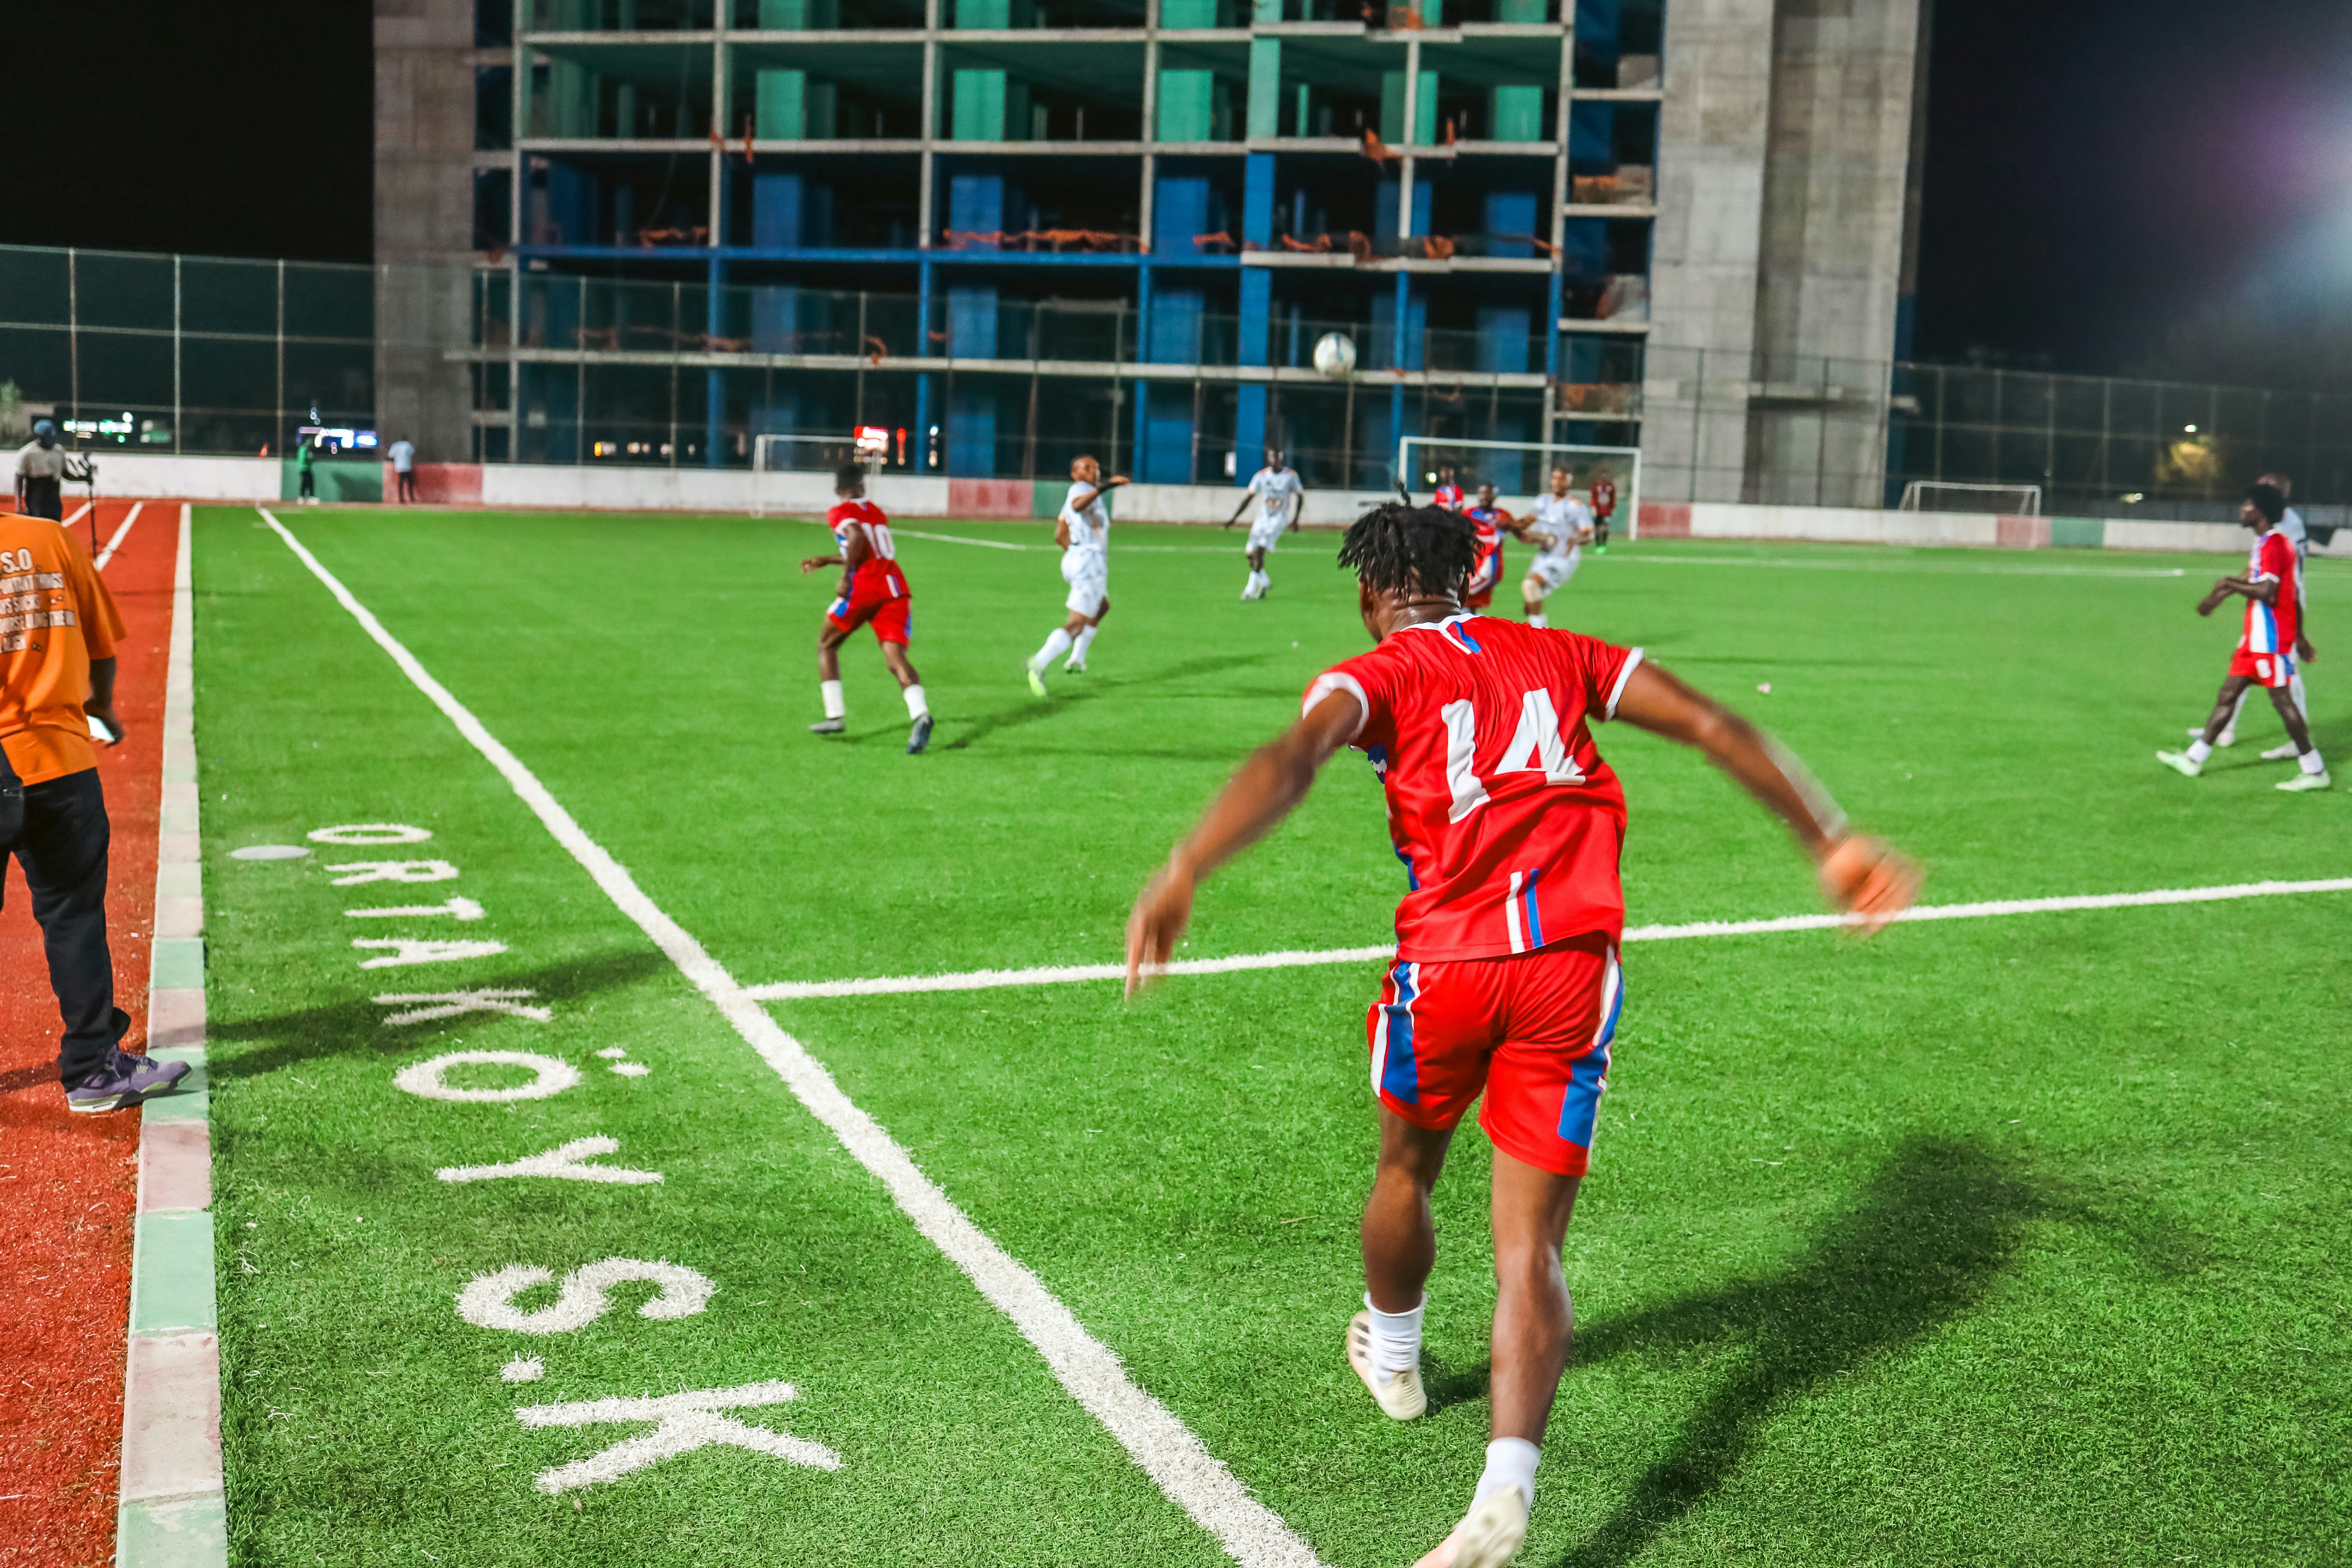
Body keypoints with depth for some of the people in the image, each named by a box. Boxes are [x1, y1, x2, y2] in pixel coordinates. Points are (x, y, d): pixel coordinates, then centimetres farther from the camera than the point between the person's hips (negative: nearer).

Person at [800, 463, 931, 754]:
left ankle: (835, 716, 12)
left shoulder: (840, 513, 6)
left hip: (864, 588, -5)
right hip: (896, 590, 5)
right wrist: (825, 561, 45)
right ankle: (920, 714, -34)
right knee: (896, 658, -7)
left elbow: (858, 538, -16)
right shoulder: (877, 513, 27)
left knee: (827, 645, 17)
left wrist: (845, 577, -13)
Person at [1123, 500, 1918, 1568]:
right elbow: (1712, 727, 14)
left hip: (1450, 962, -2)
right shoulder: (1558, 656, 18)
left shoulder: (1376, 676, 5)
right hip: (1576, 963, 2)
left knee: (1407, 1169, 27)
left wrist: (1184, 874, -29)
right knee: (1529, 1246, 2)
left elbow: (1290, 761, -17)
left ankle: (1392, 1359, 51)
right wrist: (1830, 842, 19)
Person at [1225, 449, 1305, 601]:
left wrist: (1296, 519, -4)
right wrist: (1235, 518, -1)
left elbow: (1300, 497, 6)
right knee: (1251, 553, -2)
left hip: (1279, 519, -4)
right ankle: (1265, 582, 25)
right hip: (1263, 518, 4)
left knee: (1260, 551, -20)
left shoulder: (1291, 476, -3)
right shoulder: (1261, 476, 2)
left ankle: (1251, 589, -12)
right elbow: (1249, 498, 5)